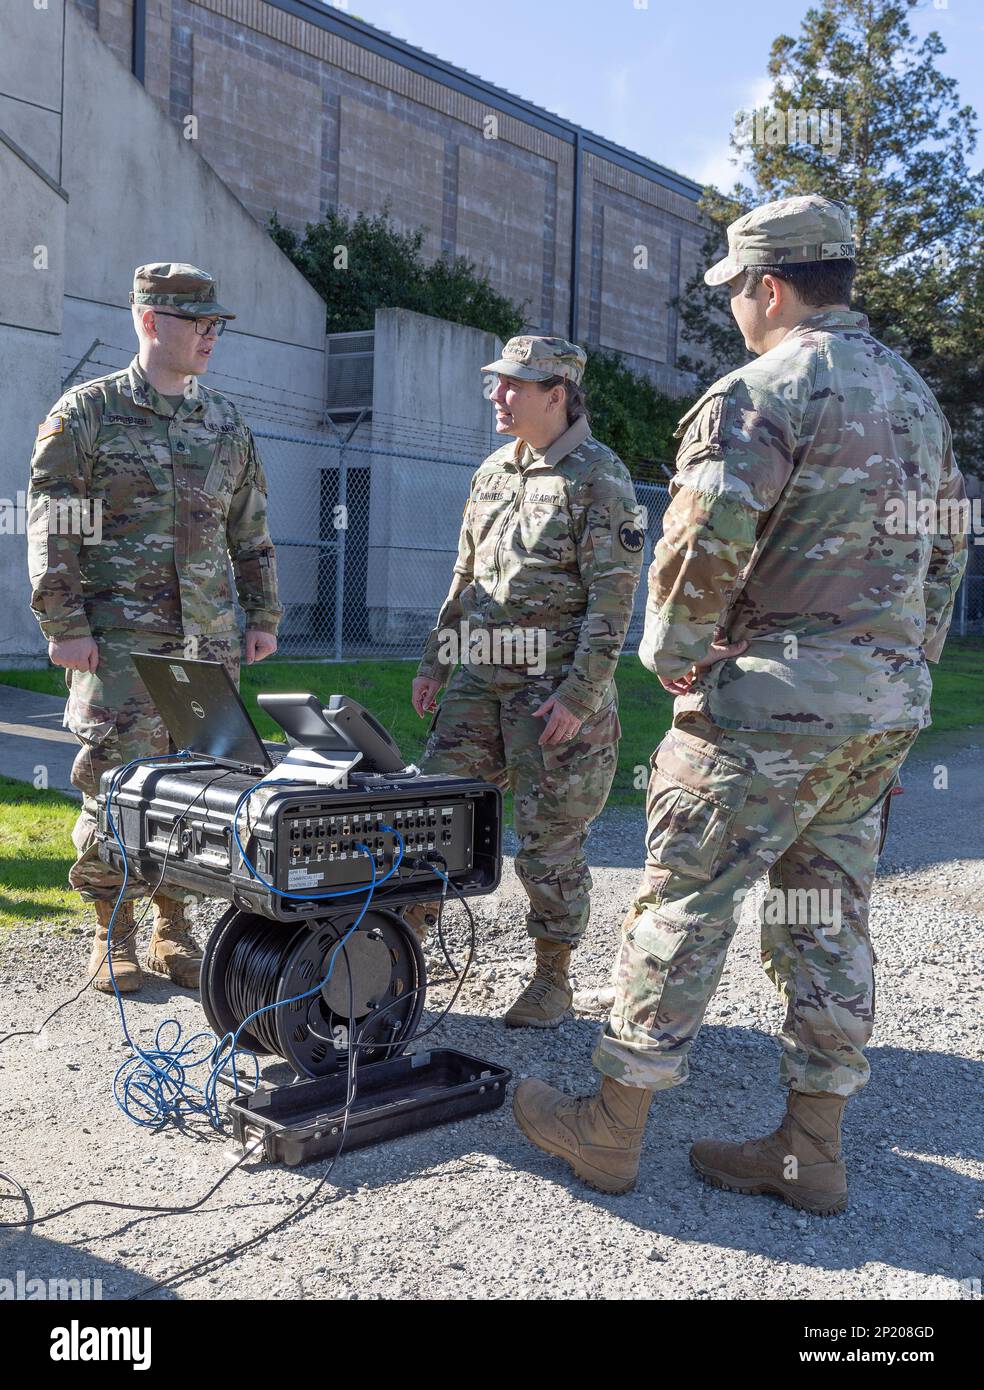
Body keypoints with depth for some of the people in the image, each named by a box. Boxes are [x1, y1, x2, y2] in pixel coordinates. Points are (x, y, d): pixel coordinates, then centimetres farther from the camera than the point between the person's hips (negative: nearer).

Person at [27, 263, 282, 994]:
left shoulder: (228, 425, 13)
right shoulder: (85, 413, -1)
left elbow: (252, 531, 18)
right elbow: (53, 530, -5)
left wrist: (265, 617, 13)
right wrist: (64, 625, -11)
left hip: (209, 639, 4)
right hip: (119, 637, -4)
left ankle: (174, 926, 20)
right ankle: (113, 935, 11)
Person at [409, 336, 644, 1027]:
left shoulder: (599, 478, -8)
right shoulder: (493, 472, 14)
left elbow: (613, 598, -13)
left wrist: (579, 694, -19)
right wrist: (434, 662, 15)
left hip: (557, 685, -7)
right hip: (480, 679, 7)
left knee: (552, 840, 3)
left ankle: (554, 980, 18)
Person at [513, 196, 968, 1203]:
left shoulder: (761, 392, -11)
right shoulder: (915, 396, 17)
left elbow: (707, 537, -23)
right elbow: (944, 549, 21)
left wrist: (671, 651, -9)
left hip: (768, 703, -8)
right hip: (886, 704, 9)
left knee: (684, 904, 1)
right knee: (829, 920, 12)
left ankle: (611, 1127, 12)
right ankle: (810, 1149, 21)